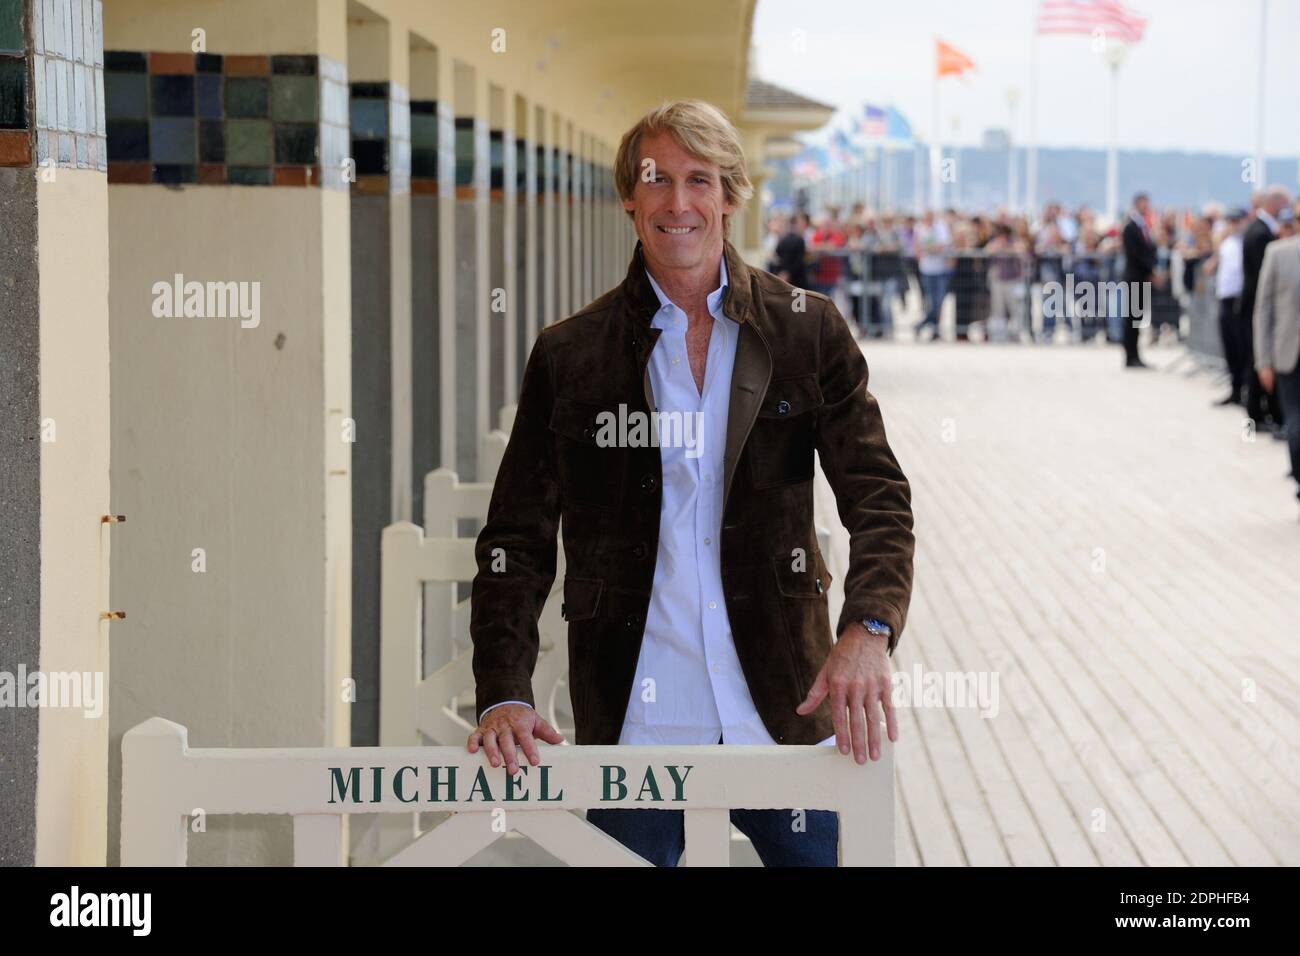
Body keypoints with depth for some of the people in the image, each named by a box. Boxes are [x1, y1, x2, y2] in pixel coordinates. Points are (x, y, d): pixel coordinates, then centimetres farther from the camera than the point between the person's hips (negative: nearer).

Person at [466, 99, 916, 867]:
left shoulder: (809, 331, 3)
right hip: (636, 718, 0)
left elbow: (879, 496, -2)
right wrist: (505, 695, -11)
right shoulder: (570, 357, 3)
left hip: (782, 709, 1)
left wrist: (869, 629, -22)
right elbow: (517, 542, 3)